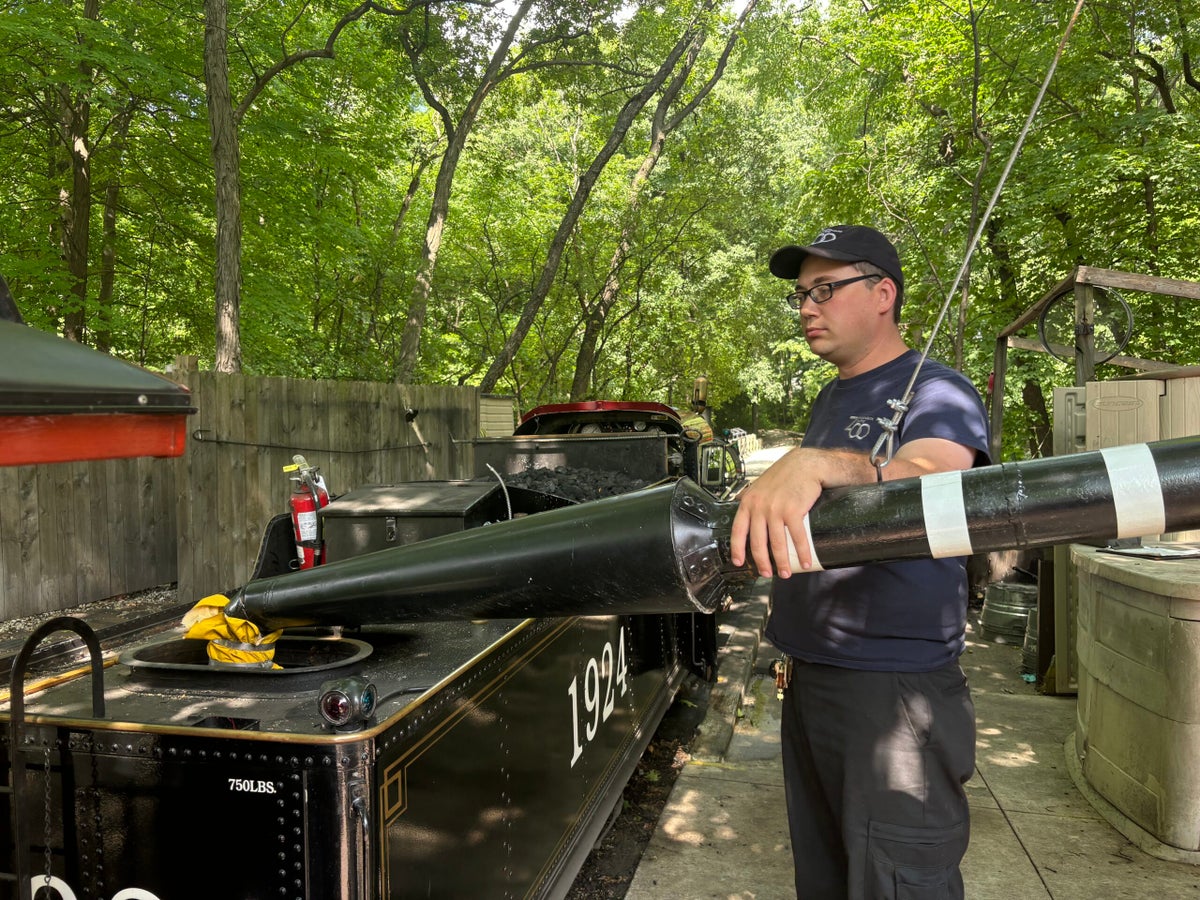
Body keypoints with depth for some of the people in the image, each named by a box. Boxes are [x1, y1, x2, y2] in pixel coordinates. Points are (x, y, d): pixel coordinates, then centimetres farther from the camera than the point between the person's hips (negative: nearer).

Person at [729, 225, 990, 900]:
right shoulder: (831, 398, 16)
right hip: (810, 683, 8)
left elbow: (922, 478, -32)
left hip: (895, 689, -8)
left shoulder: (936, 391, -9)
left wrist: (813, 464, -49)